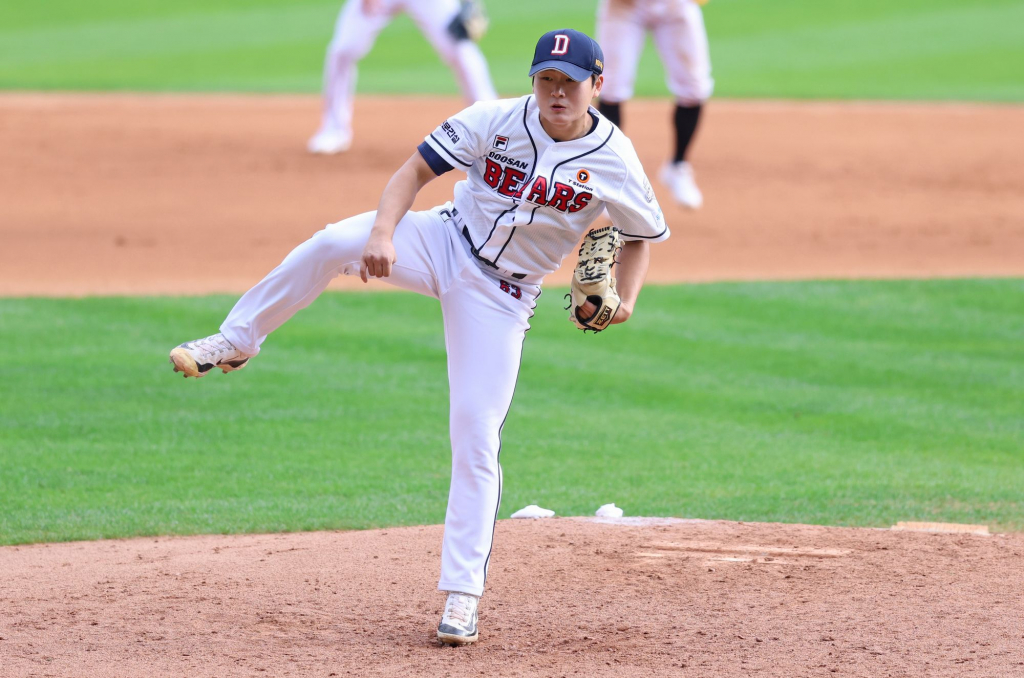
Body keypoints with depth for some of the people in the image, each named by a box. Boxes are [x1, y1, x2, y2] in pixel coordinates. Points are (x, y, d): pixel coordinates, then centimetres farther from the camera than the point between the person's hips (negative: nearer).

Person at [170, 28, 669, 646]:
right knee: (334, 243, -28)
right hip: (445, 243, 1)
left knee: (476, 440, -8)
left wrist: (626, 299, -15)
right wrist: (382, 234, -28)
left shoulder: (614, 160, -11)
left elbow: (645, 235, 4)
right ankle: (237, 342, -12)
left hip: (502, 298, -1)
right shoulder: (496, 121, -11)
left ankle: (463, 595, 0)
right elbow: (416, 171, -10)